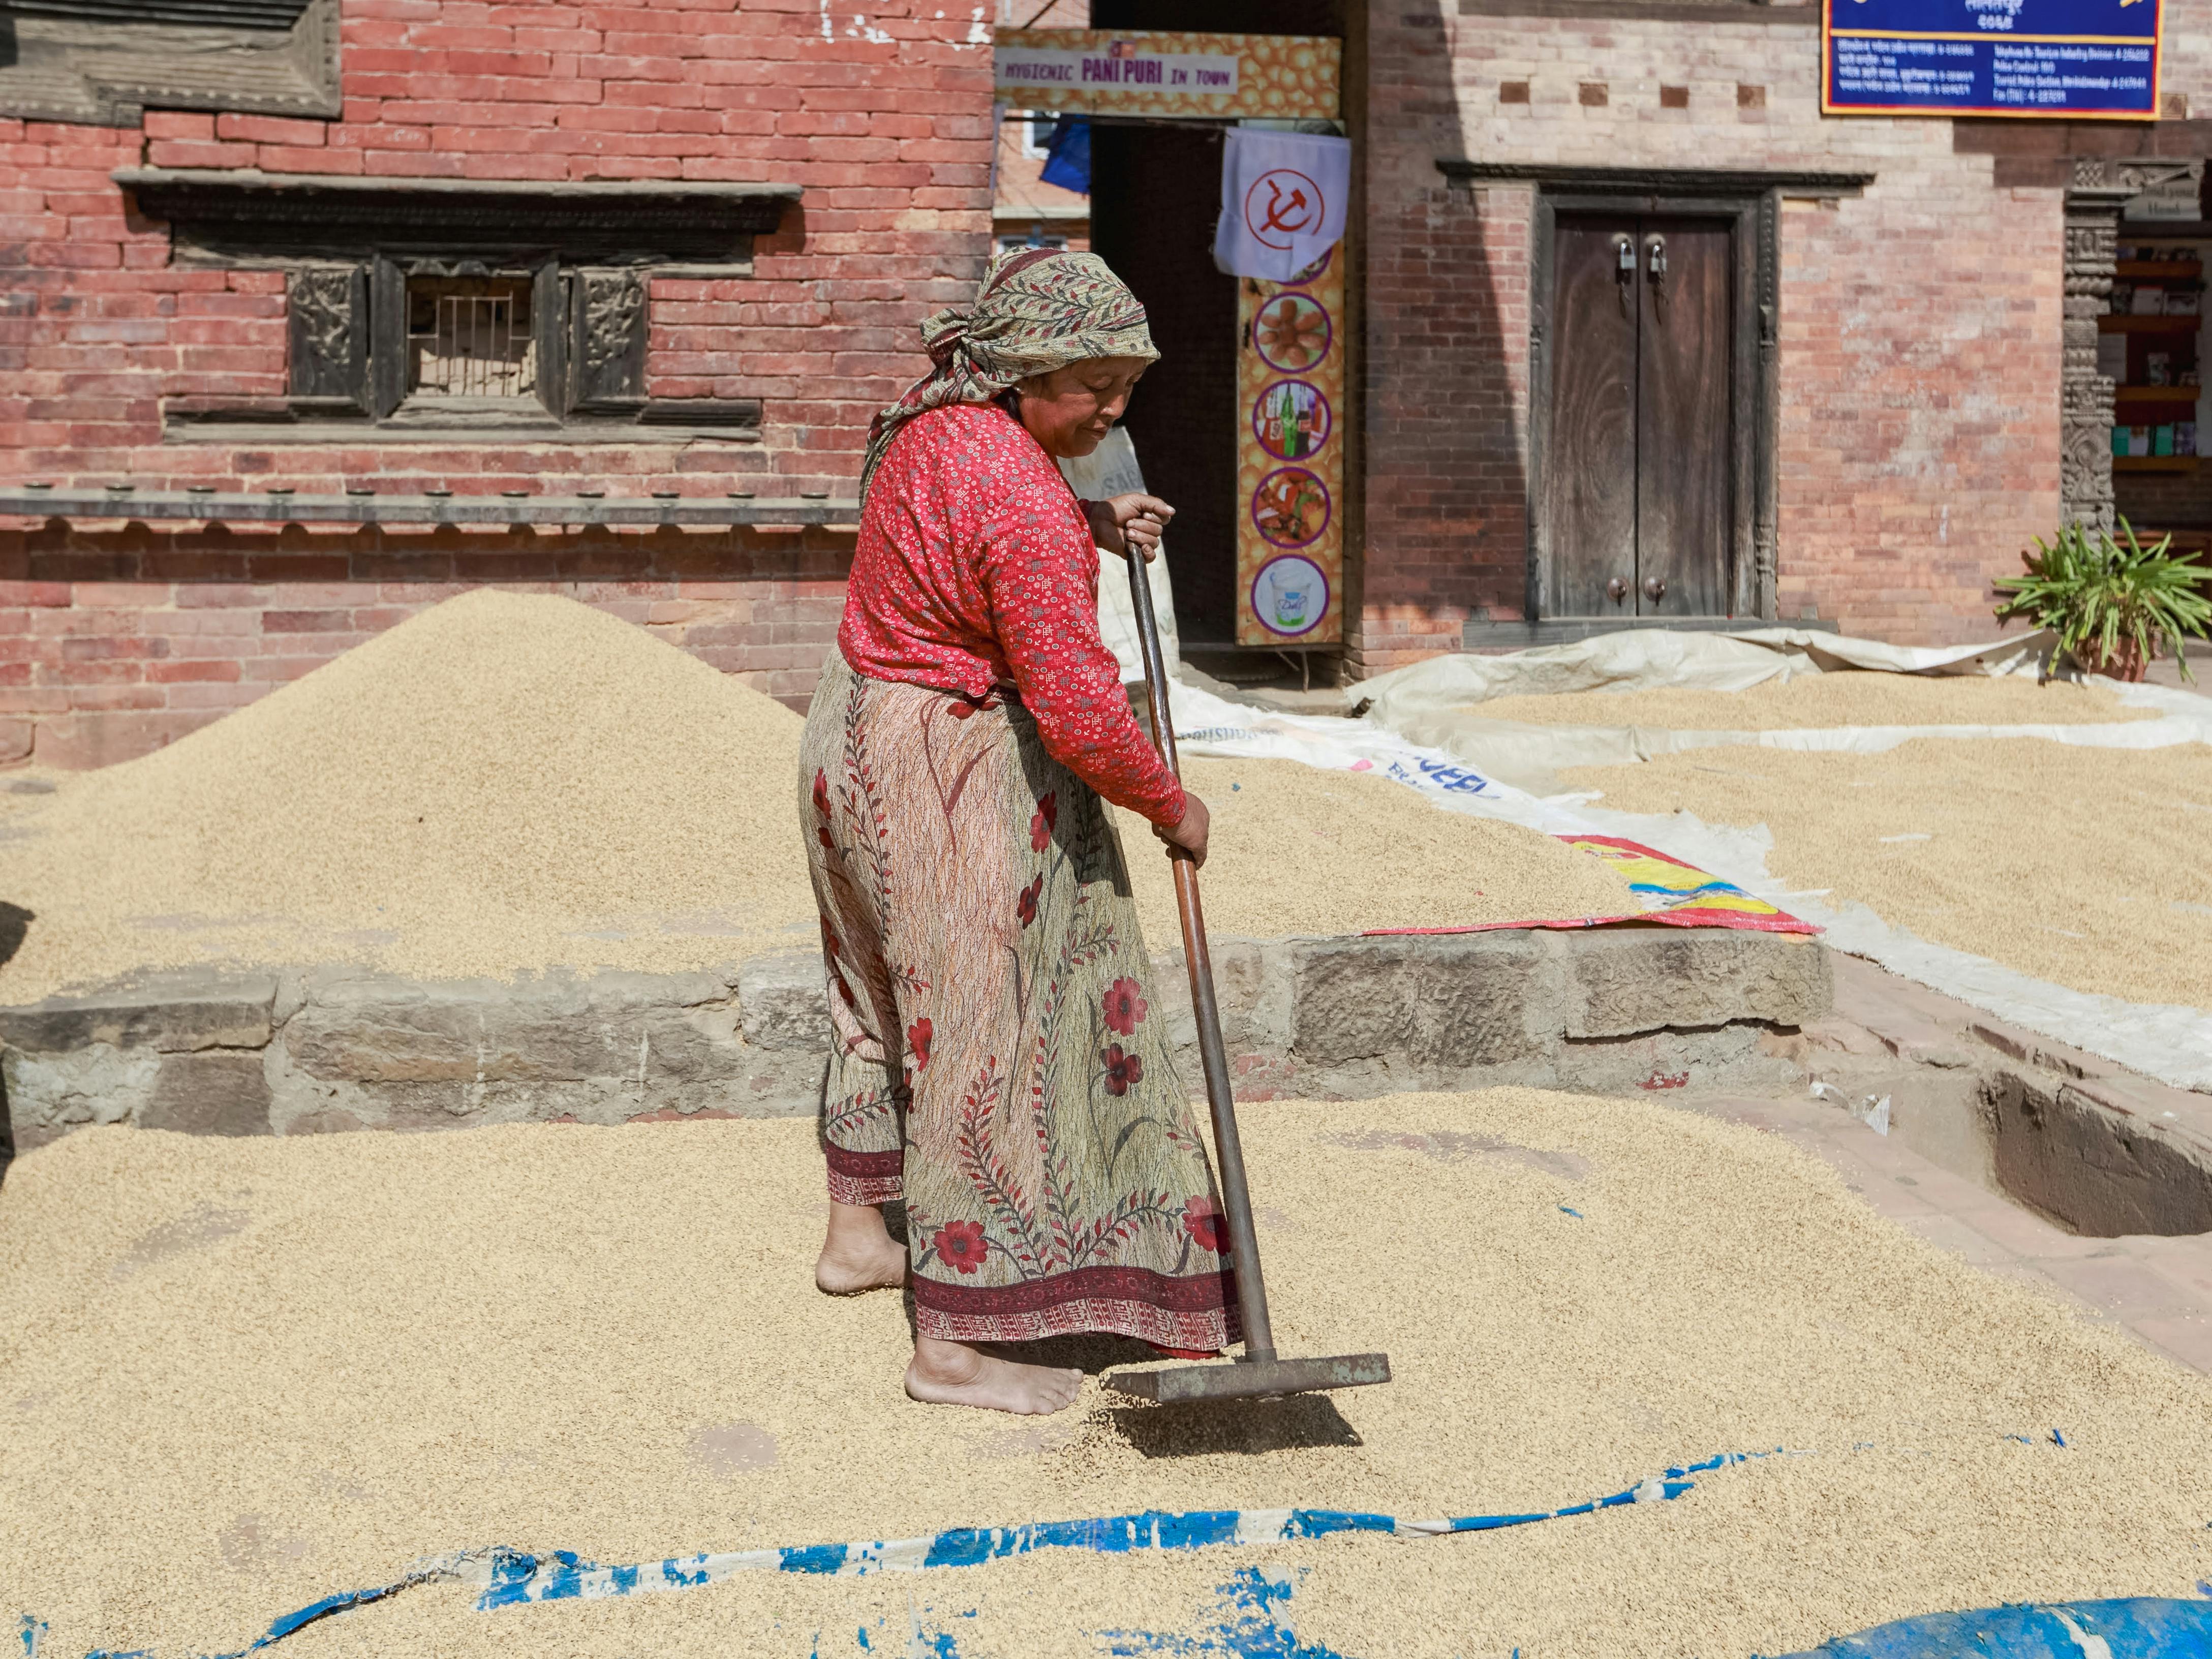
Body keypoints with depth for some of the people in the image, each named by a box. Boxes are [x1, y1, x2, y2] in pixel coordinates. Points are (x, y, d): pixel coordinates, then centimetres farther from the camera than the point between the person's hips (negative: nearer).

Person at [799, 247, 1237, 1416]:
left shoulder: (934, 418, 2)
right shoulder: (1027, 509, -27)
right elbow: (1078, 713, -27)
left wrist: (1094, 526, 10)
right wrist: (1172, 807, -10)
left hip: (857, 728, 10)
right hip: (956, 779, -10)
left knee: (887, 988, 24)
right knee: (982, 1030, -4)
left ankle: (856, 1231, 40)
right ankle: (952, 1344, 2)